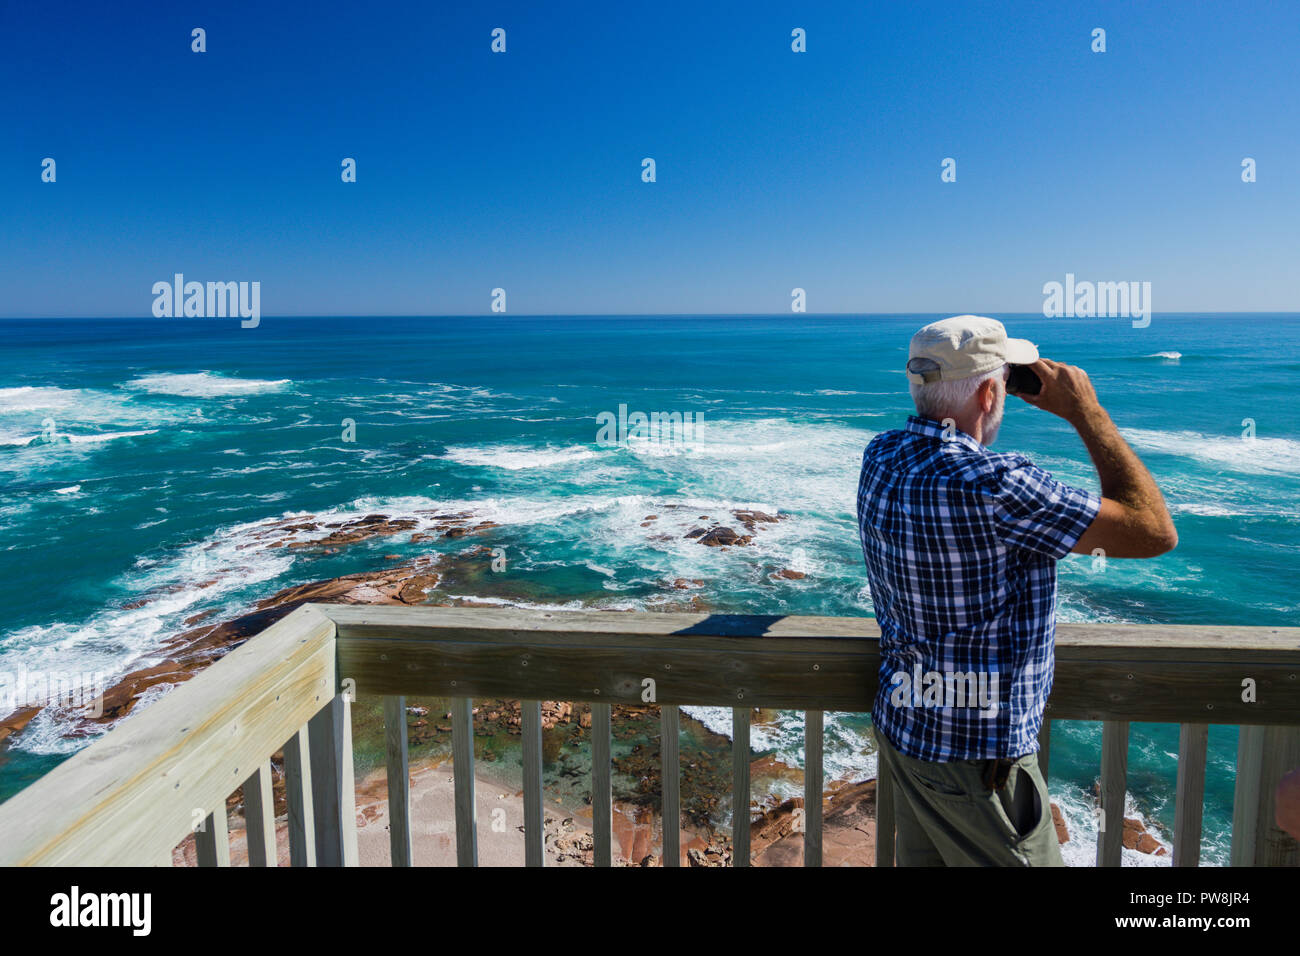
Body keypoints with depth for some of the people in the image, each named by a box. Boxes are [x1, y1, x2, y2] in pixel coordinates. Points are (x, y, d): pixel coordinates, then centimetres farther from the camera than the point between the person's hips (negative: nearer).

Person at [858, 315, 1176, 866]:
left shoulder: (881, 457, -2)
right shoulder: (989, 484, -28)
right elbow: (1154, 531, -22)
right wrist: (1085, 411, -15)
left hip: (902, 722, 8)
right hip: (975, 753, -8)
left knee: (921, 858, 22)